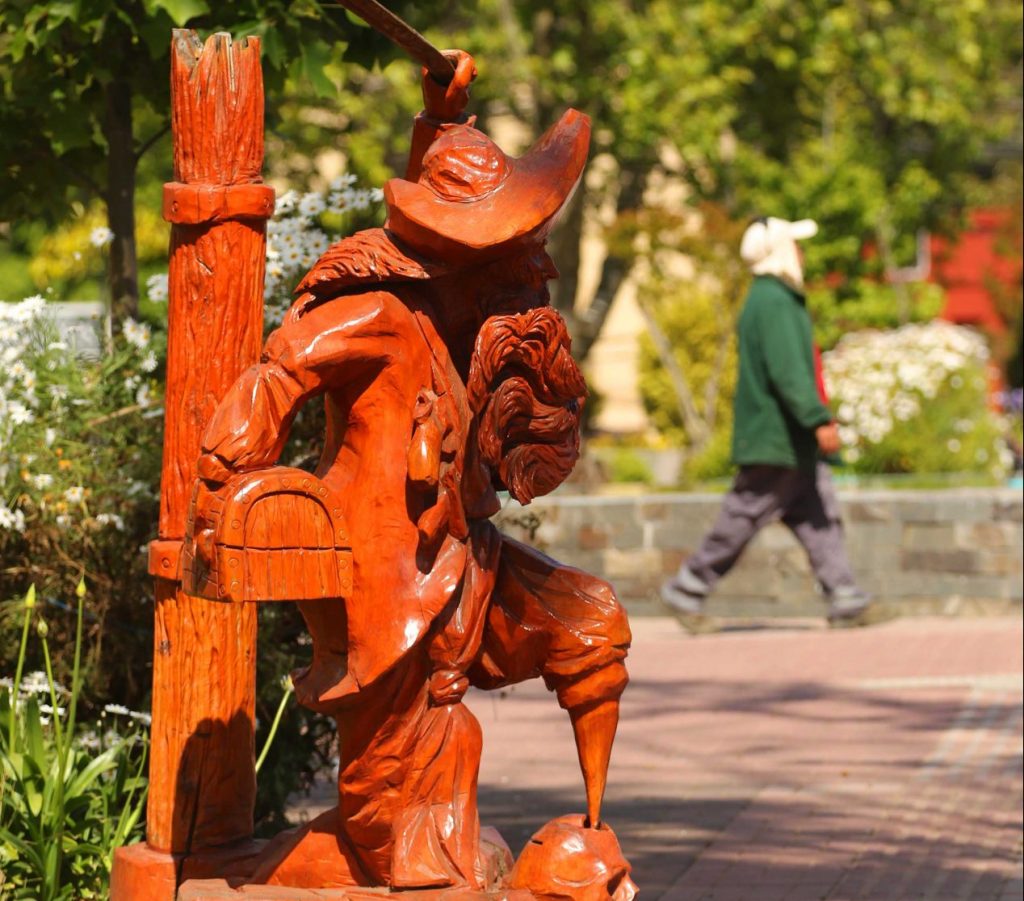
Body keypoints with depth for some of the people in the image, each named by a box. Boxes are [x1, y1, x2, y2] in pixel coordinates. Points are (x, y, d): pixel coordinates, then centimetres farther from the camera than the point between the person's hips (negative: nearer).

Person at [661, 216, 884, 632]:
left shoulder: (778, 299, 17)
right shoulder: (773, 302, -16)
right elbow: (787, 371, -25)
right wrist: (819, 419, -29)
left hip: (795, 443, 10)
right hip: (775, 441, -10)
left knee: (820, 519, 4)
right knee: (741, 519, -3)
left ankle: (845, 599, 2)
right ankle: (687, 589, 7)